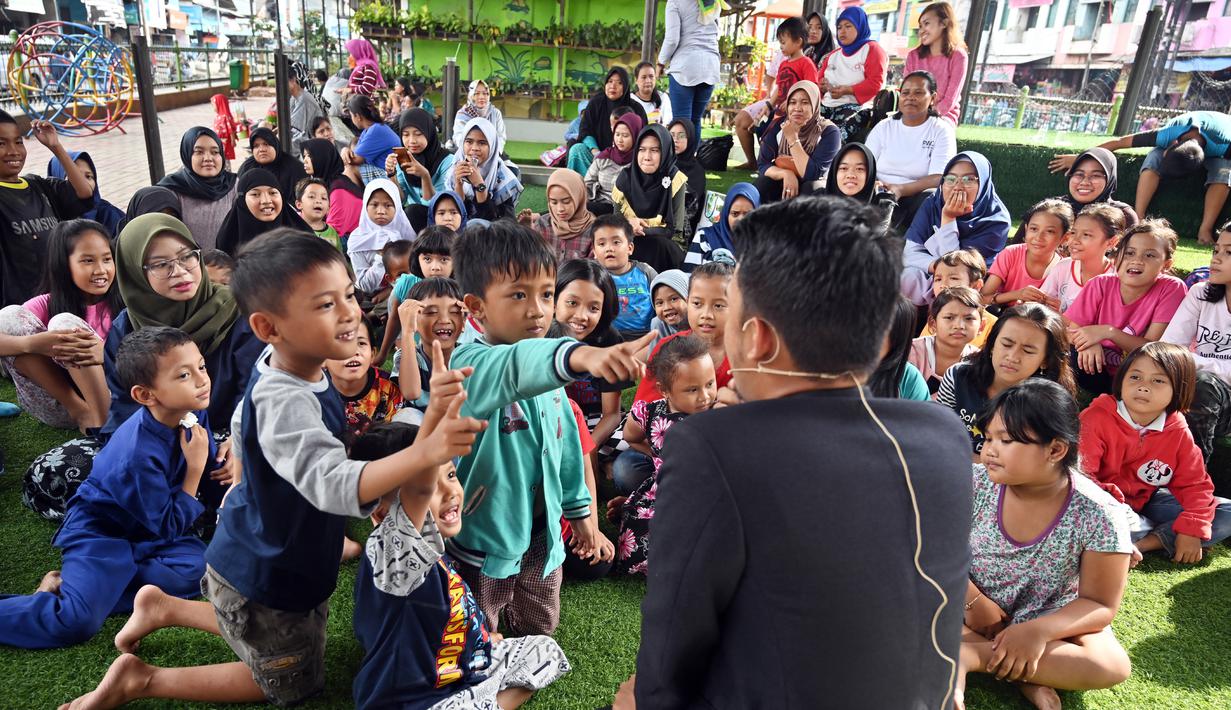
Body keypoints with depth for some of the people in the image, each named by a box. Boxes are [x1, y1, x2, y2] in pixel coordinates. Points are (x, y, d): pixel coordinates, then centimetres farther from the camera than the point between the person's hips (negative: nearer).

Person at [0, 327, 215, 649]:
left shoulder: (192, 411, -12)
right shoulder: (139, 456, -32)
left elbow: (208, 470, 10)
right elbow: (169, 528, -19)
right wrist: (194, 468, -23)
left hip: (147, 531, 8)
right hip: (100, 533, -7)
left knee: (197, 567, -21)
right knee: (76, 623, -27)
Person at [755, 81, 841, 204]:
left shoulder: (829, 132, -18)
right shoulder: (778, 126, -8)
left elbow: (812, 174, -27)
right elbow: (762, 164, -10)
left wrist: (792, 138, -29)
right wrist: (786, 173, -30)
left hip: (812, 189, -2)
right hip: (783, 184, 2)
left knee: (811, 188, -34)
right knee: (763, 182, -27)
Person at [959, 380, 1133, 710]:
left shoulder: (1099, 515, -20)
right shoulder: (975, 483, -16)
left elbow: (1100, 605, -15)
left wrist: (1038, 631, -31)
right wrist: (974, 601, -23)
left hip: (1050, 622, 0)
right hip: (968, 610, 1)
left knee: (1110, 664, -30)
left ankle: (967, 655, -22)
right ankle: (1023, 676, -22)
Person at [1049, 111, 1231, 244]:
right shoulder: (1167, 135, -41)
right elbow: (1119, 142, -32)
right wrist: (1079, 158, -28)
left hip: (1214, 154, -1)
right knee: (1154, 160, -32)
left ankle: (1205, 230, -32)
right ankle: (1138, 219, -35)